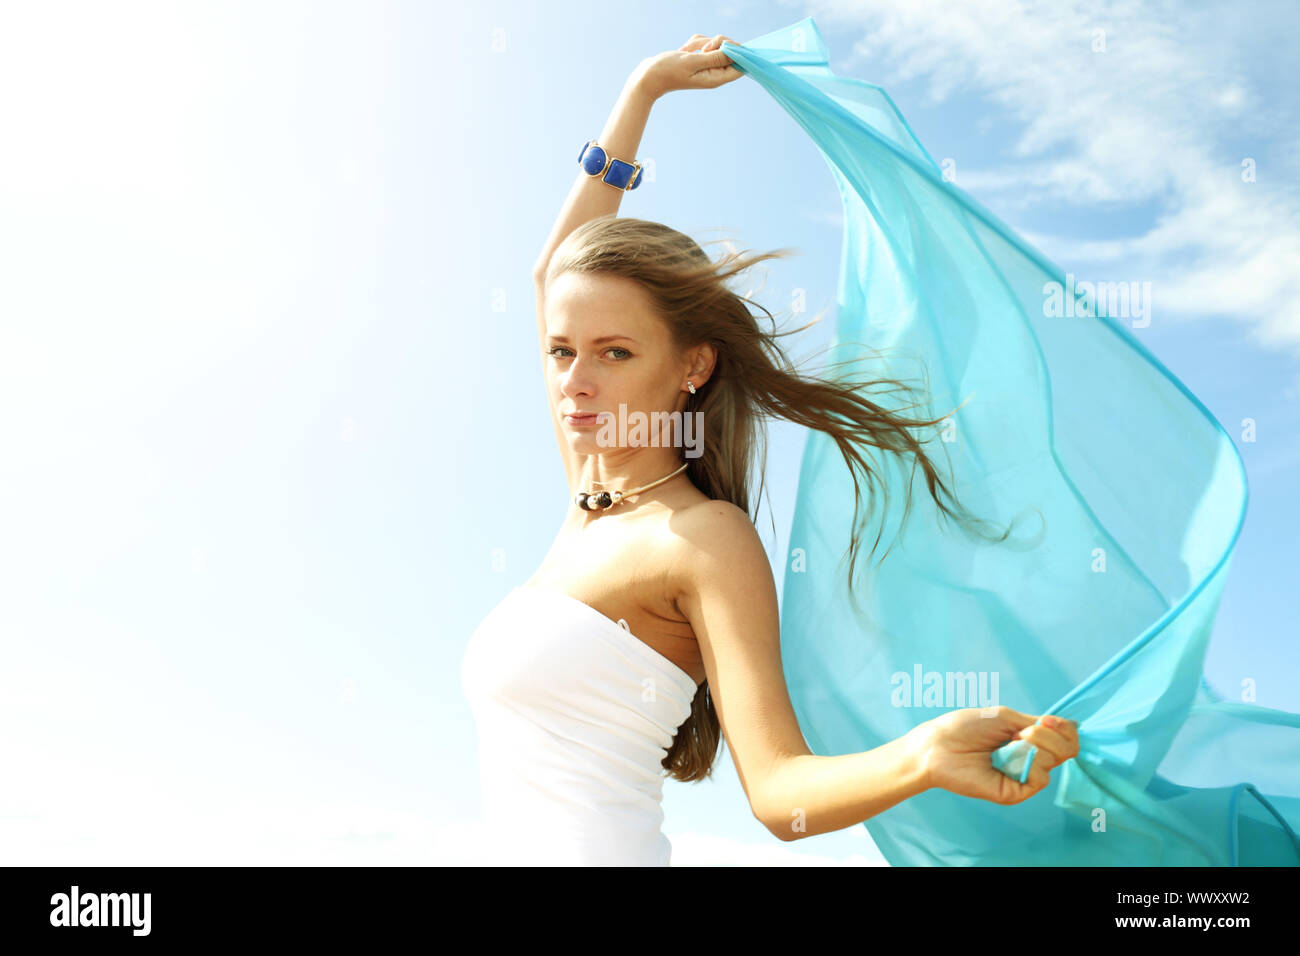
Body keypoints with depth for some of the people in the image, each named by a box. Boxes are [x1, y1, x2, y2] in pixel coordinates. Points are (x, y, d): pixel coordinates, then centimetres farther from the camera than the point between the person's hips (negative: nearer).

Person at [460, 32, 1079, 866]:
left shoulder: (704, 538, -15)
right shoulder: (590, 504, 5)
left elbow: (779, 788, -20)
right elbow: (555, 268, 14)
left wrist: (923, 757, -39)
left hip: (603, 851, -7)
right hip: (522, 850, 7)